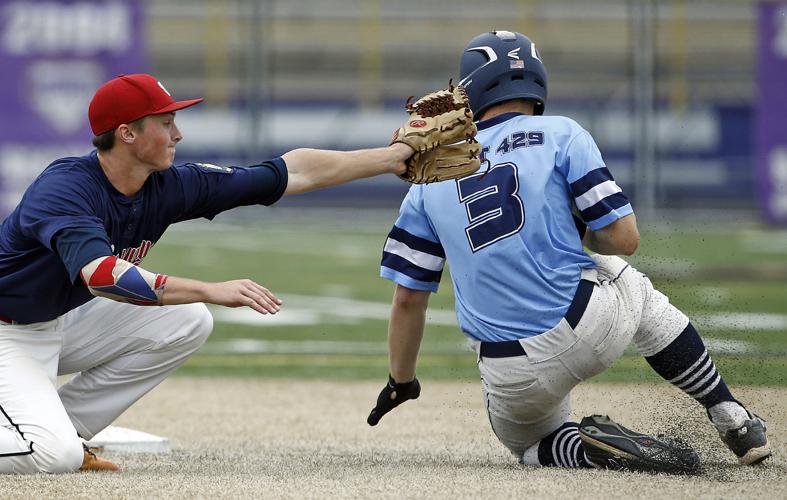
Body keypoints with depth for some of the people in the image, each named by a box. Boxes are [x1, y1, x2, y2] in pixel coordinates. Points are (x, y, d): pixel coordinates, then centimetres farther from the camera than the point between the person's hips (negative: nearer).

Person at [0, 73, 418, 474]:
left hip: (62, 324, 9)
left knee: (188, 322, -1)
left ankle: (59, 429, 3)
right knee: (53, 457, -29)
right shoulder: (64, 189, -29)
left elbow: (294, 172, -1)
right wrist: (211, 290, -52)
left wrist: (392, 157, -2)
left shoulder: (168, 186, -6)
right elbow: (101, 274, -47)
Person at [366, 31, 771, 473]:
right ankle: (736, 423, 25)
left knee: (530, 442, 31)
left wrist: (402, 380, 26)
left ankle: (587, 448, -5)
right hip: (586, 330, -1)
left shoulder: (433, 176, 11)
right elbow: (624, 239, -3)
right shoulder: (561, 135, 3)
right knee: (629, 280, 33)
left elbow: (409, 298, 12)